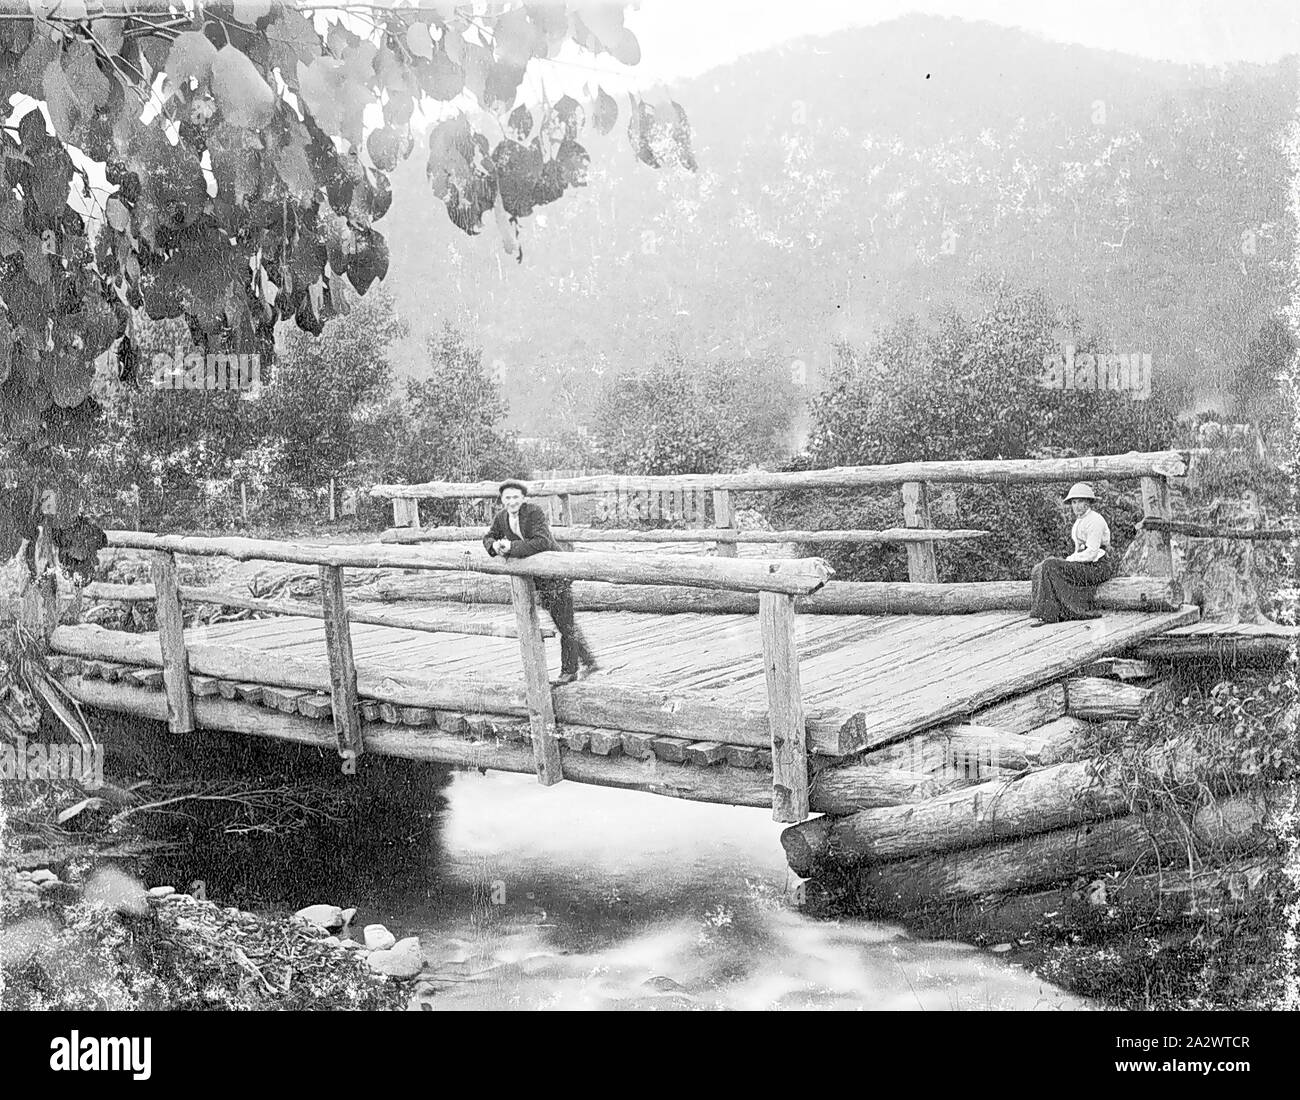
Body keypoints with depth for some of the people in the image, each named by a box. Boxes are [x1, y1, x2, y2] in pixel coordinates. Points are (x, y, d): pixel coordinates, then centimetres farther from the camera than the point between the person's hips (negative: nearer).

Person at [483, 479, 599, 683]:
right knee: (562, 623, 14)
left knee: (566, 624, 0)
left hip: (556, 573, -8)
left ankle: (569, 671, 12)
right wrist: (495, 545, -11)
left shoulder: (534, 512, -21)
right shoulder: (501, 518, 1)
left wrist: (511, 548, -31)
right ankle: (588, 661, 24)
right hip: (539, 579, 8)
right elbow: (488, 538, 14)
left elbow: (542, 542, -32)